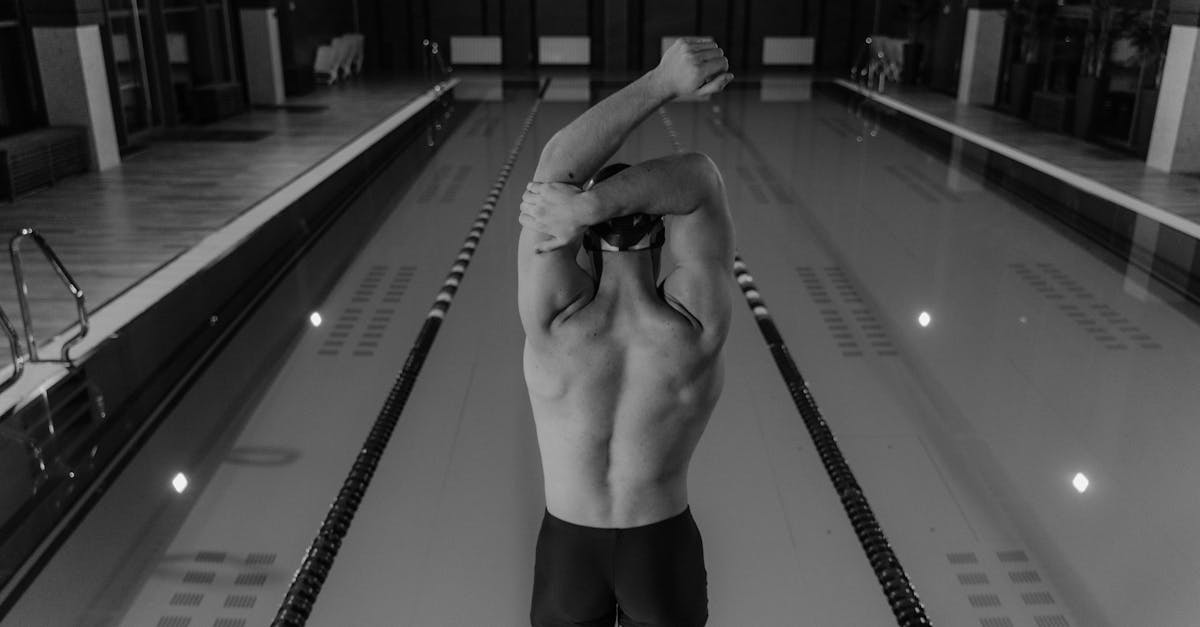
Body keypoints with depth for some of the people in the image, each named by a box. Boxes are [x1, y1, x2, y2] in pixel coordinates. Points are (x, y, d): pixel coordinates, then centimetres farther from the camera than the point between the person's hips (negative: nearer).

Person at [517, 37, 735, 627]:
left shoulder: (556, 318, -25)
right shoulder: (696, 328, -25)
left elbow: (556, 167, -27)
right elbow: (698, 176, -25)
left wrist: (664, 80, -30)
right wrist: (586, 203, -37)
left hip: (567, 547, 0)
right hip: (665, 548, 0)